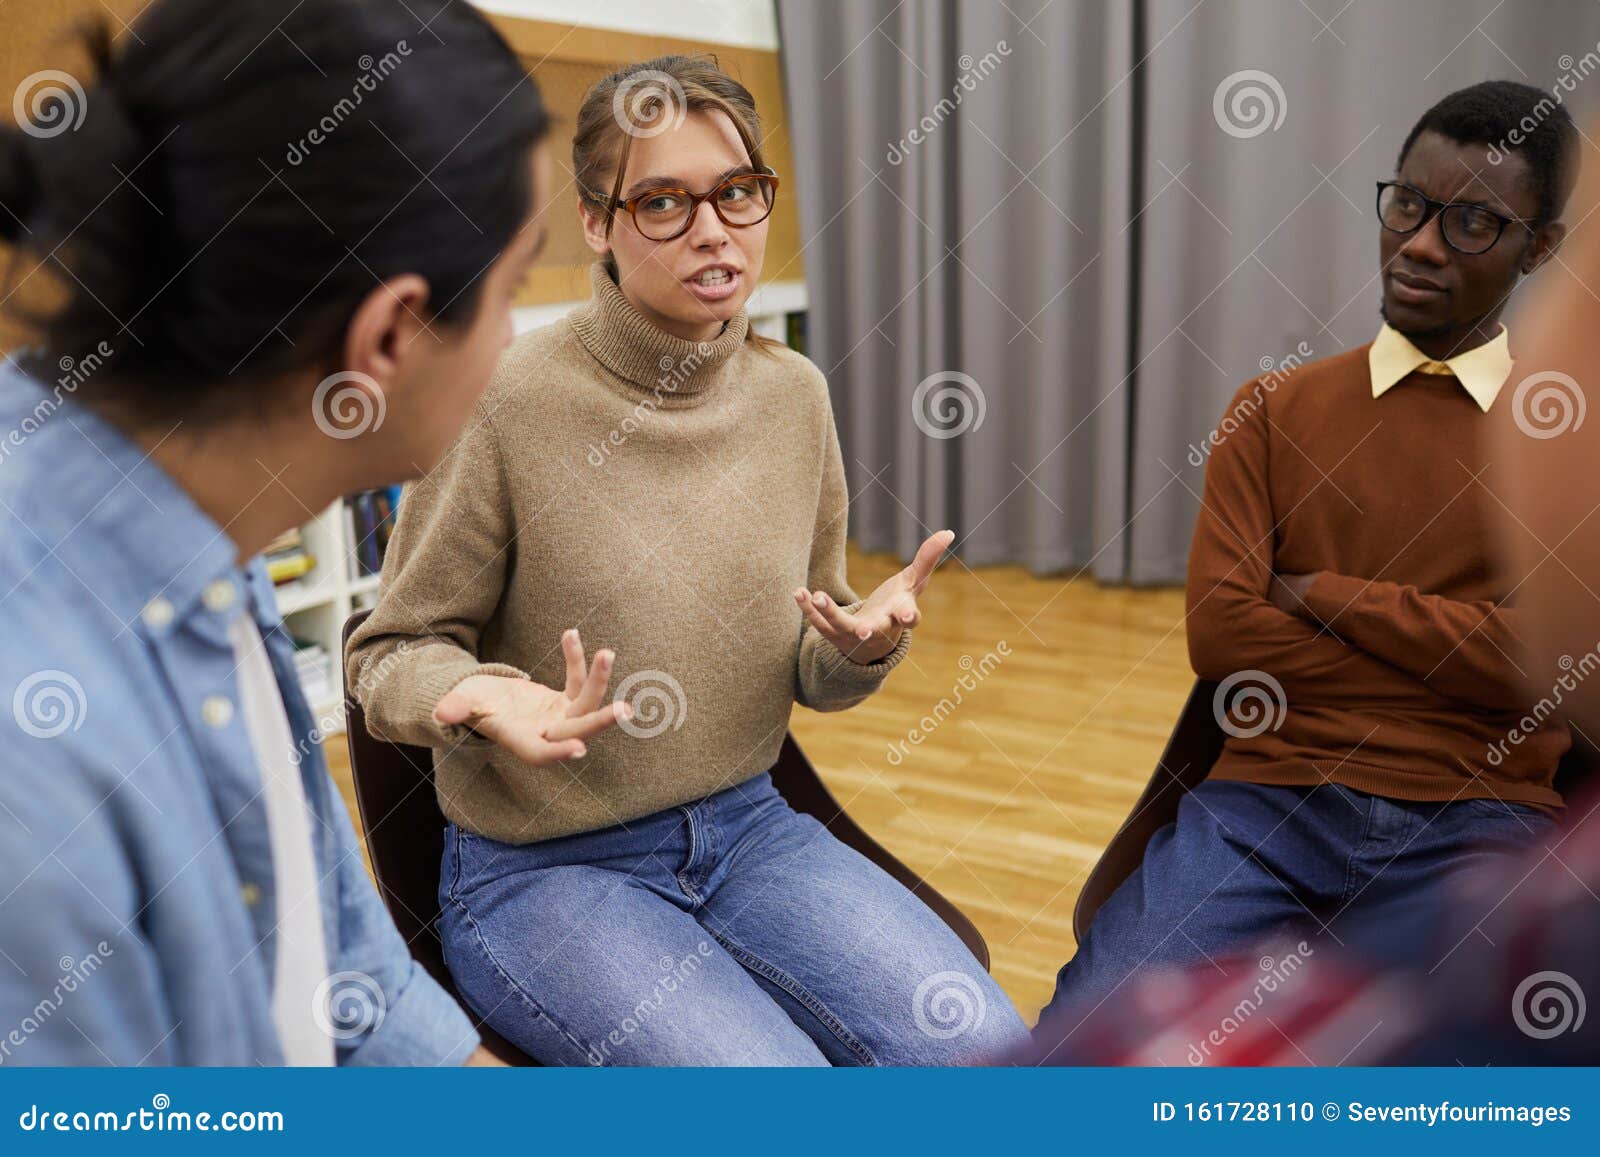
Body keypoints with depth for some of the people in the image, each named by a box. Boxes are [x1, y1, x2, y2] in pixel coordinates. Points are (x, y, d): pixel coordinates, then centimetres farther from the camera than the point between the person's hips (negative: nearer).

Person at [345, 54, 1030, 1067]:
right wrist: (473, 697, -27)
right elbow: (391, 652, -5)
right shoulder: (511, 404, -15)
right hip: (542, 869, -4)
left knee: (985, 1048, -13)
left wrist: (865, 642, -13)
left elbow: (812, 674, 9)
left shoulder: (794, 393, 0)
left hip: (748, 829, 4)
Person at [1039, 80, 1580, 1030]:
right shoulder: (1275, 411, 12)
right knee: (1088, 1027, -23)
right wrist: (1458, 671, -2)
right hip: (1271, 796, 1)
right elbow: (1219, 630, -2)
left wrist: (1318, 593, -2)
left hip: (1478, 816, 0)